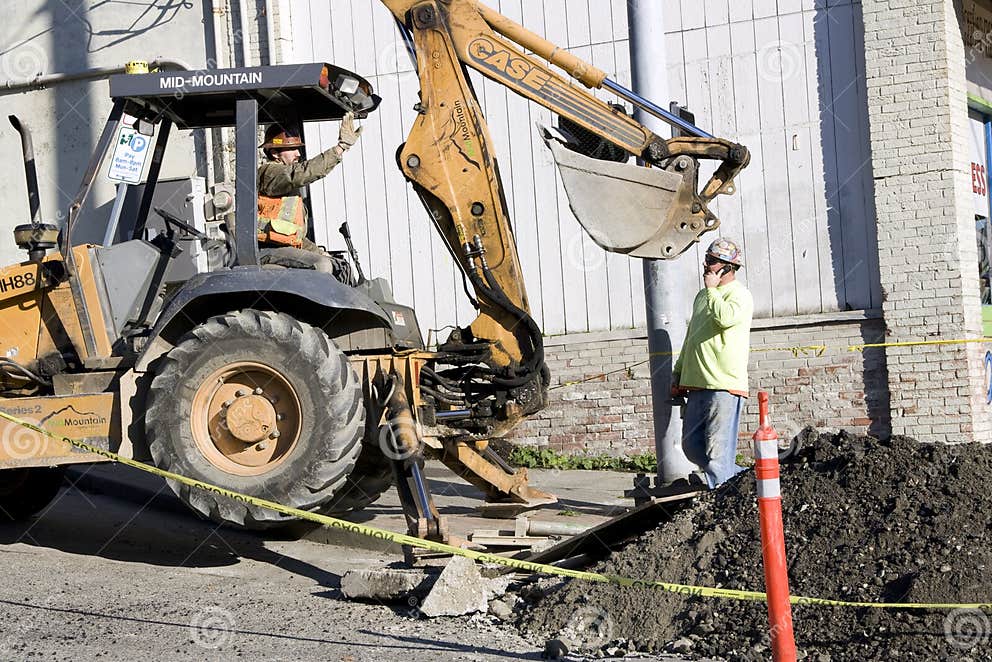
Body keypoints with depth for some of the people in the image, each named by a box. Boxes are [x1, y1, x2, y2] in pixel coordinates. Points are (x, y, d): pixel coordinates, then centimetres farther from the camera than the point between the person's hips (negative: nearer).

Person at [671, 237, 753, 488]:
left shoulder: (740, 295, -6)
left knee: (718, 453, -9)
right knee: (692, 447, 13)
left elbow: (725, 317, -29)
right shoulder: (702, 296, 20)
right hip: (697, 386, 9)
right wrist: (678, 374, 23)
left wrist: (711, 288, -14)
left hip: (725, 386, -9)